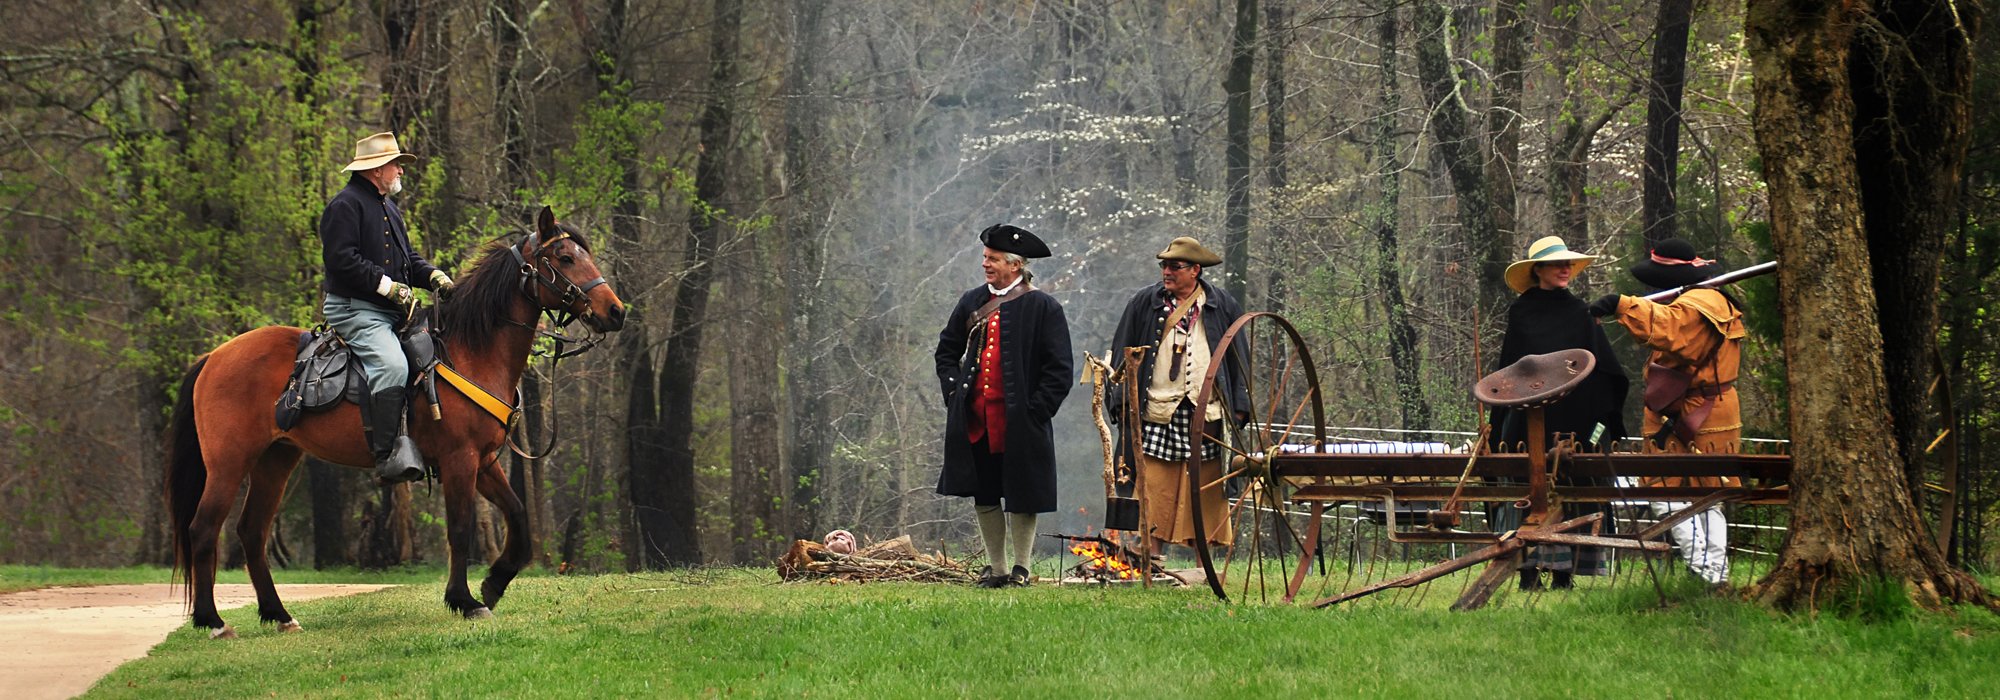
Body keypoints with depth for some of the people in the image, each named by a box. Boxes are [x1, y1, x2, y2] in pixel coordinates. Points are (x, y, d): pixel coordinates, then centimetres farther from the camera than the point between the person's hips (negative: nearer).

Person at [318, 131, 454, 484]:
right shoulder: (346, 206, -7)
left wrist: (435, 276, 4)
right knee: (391, 364, -31)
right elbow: (342, 259, -18)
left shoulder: (389, 209, 24)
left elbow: (409, 257, 26)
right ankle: (388, 456, -34)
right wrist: (391, 287, -18)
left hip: (393, 311, 10)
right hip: (354, 309, -10)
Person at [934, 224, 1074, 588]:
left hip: (1019, 423, -5)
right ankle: (995, 568, 17)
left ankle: (1020, 569, 12)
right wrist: (954, 389, 9)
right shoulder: (972, 302, 11)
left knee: (1020, 498, 2)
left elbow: (1060, 371, -5)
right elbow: (946, 350, 23)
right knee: (983, 496, 8)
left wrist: (1035, 410, -11)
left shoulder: (1042, 308, -5)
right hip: (974, 421, 5)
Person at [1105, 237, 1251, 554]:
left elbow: (1239, 359, 12)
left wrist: (1238, 408, 5)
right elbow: (1121, 354, 12)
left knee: (1205, 500, -1)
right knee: (1152, 494, -6)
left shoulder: (1222, 307, 10)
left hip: (1206, 418, 0)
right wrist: (1122, 402, 3)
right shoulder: (1144, 304, 11)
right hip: (1156, 417, 0)